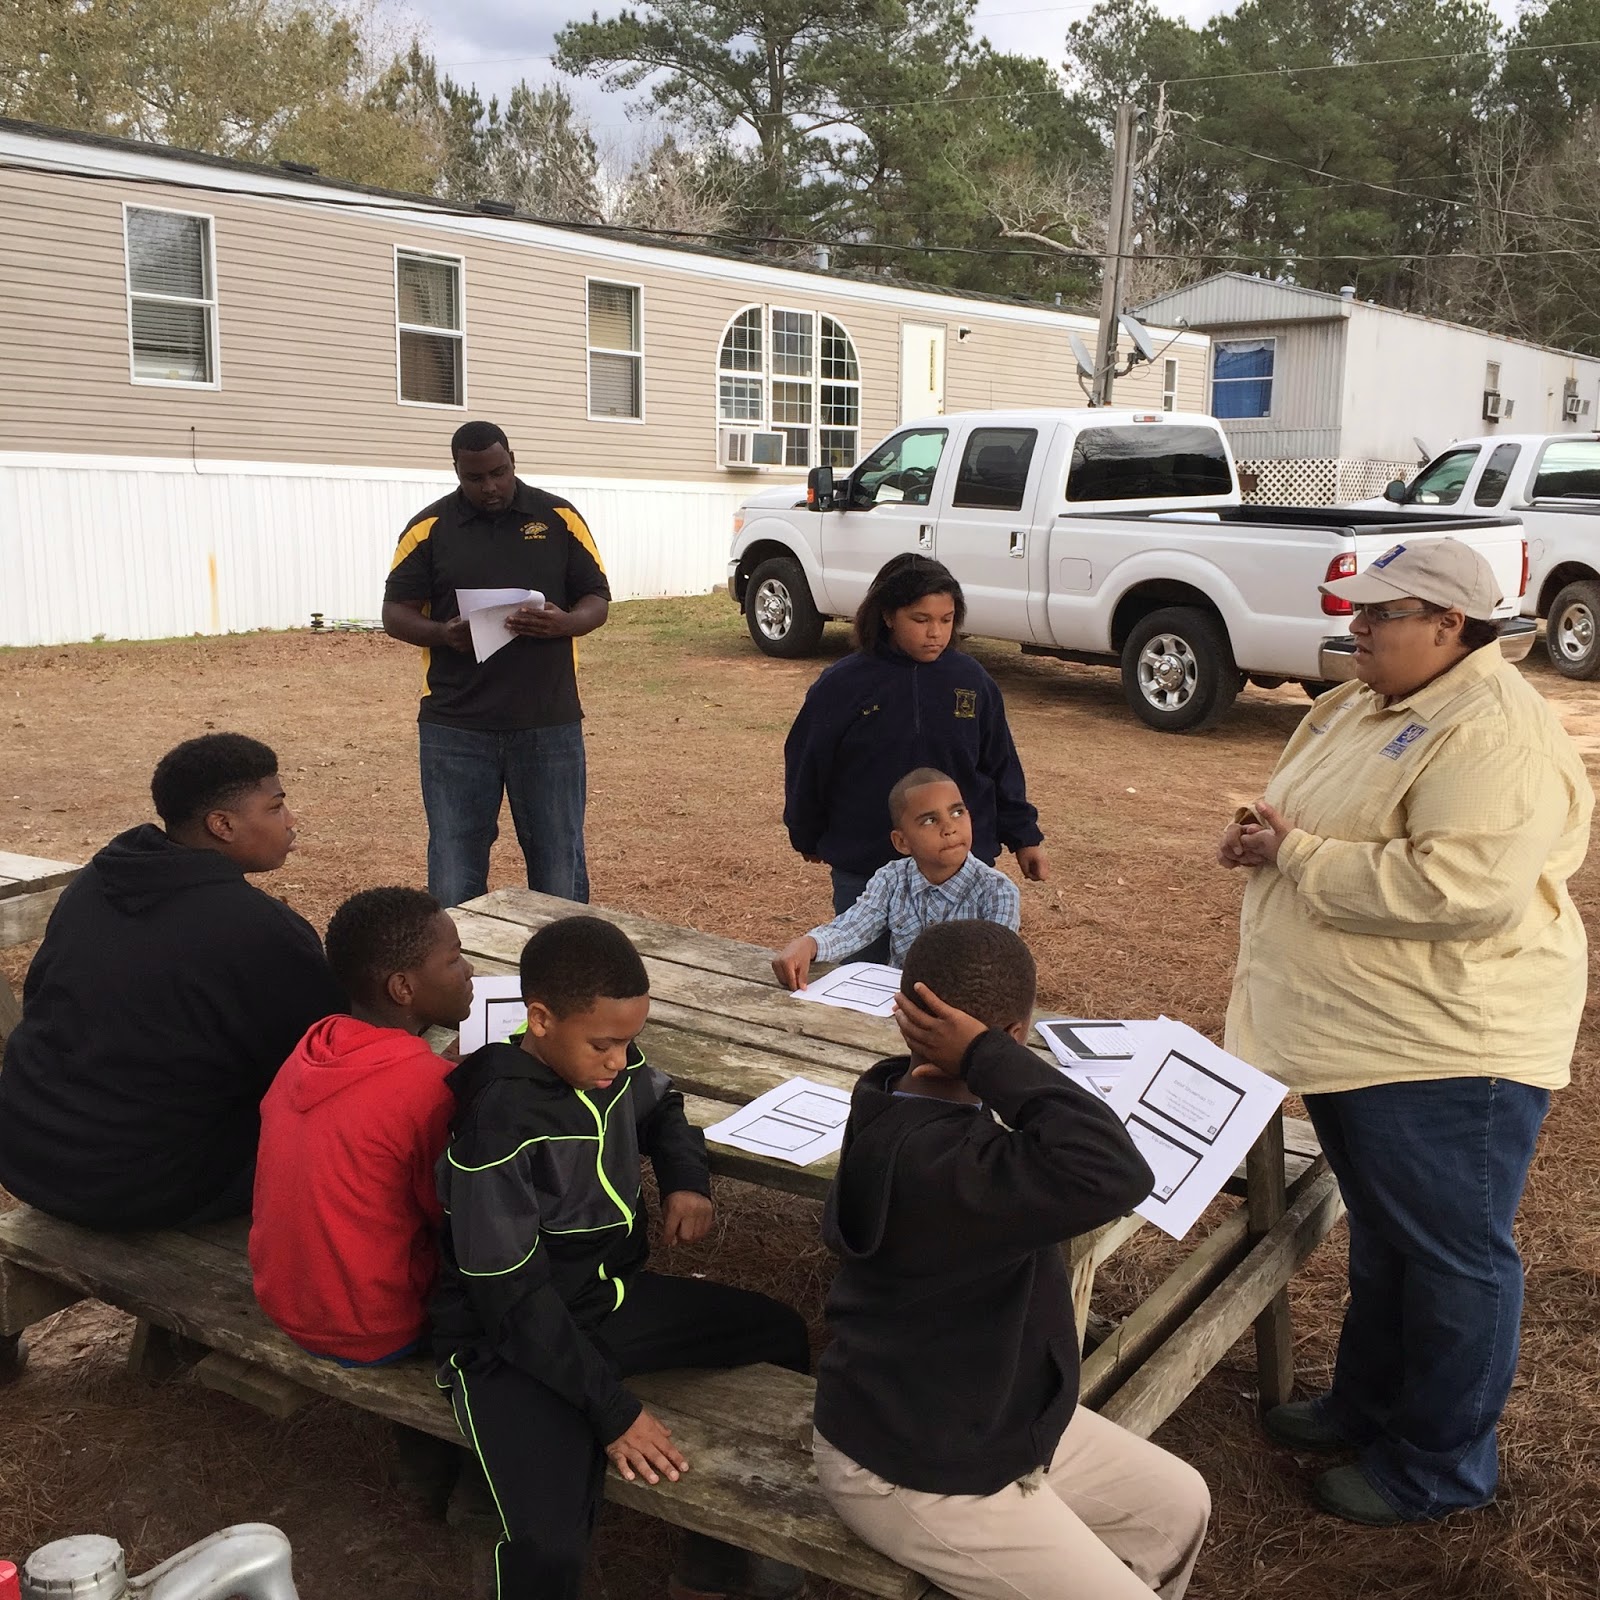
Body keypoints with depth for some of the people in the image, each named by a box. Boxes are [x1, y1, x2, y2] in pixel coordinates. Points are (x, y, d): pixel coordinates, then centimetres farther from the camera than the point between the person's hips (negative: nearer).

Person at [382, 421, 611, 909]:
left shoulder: (560, 518, 5)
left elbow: (597, 601, 7)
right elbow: (396, 613, 5)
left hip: (549, 725, 0)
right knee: (454, 872, 5)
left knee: (559, 866, 7)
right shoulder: (429, 527, 4)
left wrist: (563, 623, -16)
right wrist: (442, 633, -17)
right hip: (455, 728, 0)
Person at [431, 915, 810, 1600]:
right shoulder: (498, 1124, -27)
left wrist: (687, 1178, 0)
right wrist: (612, 1409, -23)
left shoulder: (612, 1066, -5)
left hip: (611, 1298, 8)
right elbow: (515, 1298, -24)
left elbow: (660, 1105, 20)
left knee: (780, 1335, 11)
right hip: (515, 1341, -8)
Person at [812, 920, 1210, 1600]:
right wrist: (985, 1056, -39)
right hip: (912, 1475, -10)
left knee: (1180, 1505, 17)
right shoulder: (932, 1161, -37)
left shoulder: (900, 1103, -5)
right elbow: (1114, 1174, -48)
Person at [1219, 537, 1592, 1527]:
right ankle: (1367, 1406, 41)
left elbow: (1463, 890, -33)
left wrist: (1298, 854, -25)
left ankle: (1441, 1469, 25)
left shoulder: (1493, 732, -22)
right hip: (1355, 1035, 10)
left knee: (1451, 1257, 7)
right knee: (1382, 1234, 24)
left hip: (1446, 1047, -10)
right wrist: (1266, 839, -1)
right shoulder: (1367, 706, 10)